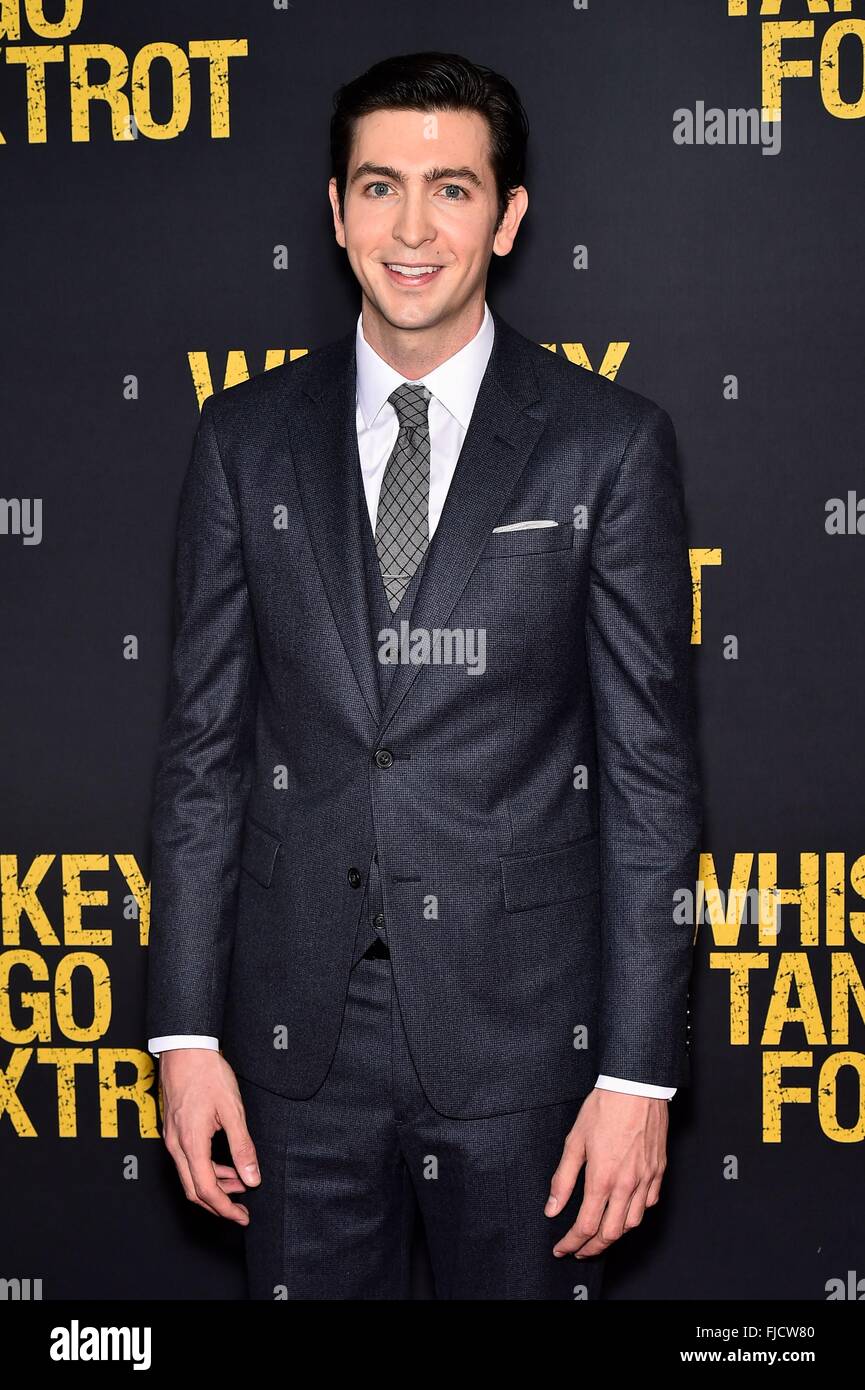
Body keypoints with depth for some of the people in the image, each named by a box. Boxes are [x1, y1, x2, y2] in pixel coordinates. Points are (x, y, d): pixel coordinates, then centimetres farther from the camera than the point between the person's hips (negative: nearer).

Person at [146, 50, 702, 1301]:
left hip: (524, 1029, -2)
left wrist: (640, 1069, -8)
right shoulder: (247, 437, 3)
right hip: (300, 1033, 2)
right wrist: (185, 1030, 0)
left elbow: (650, 771, -4)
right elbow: (203, 746, 4)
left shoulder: (609, 443, -4)